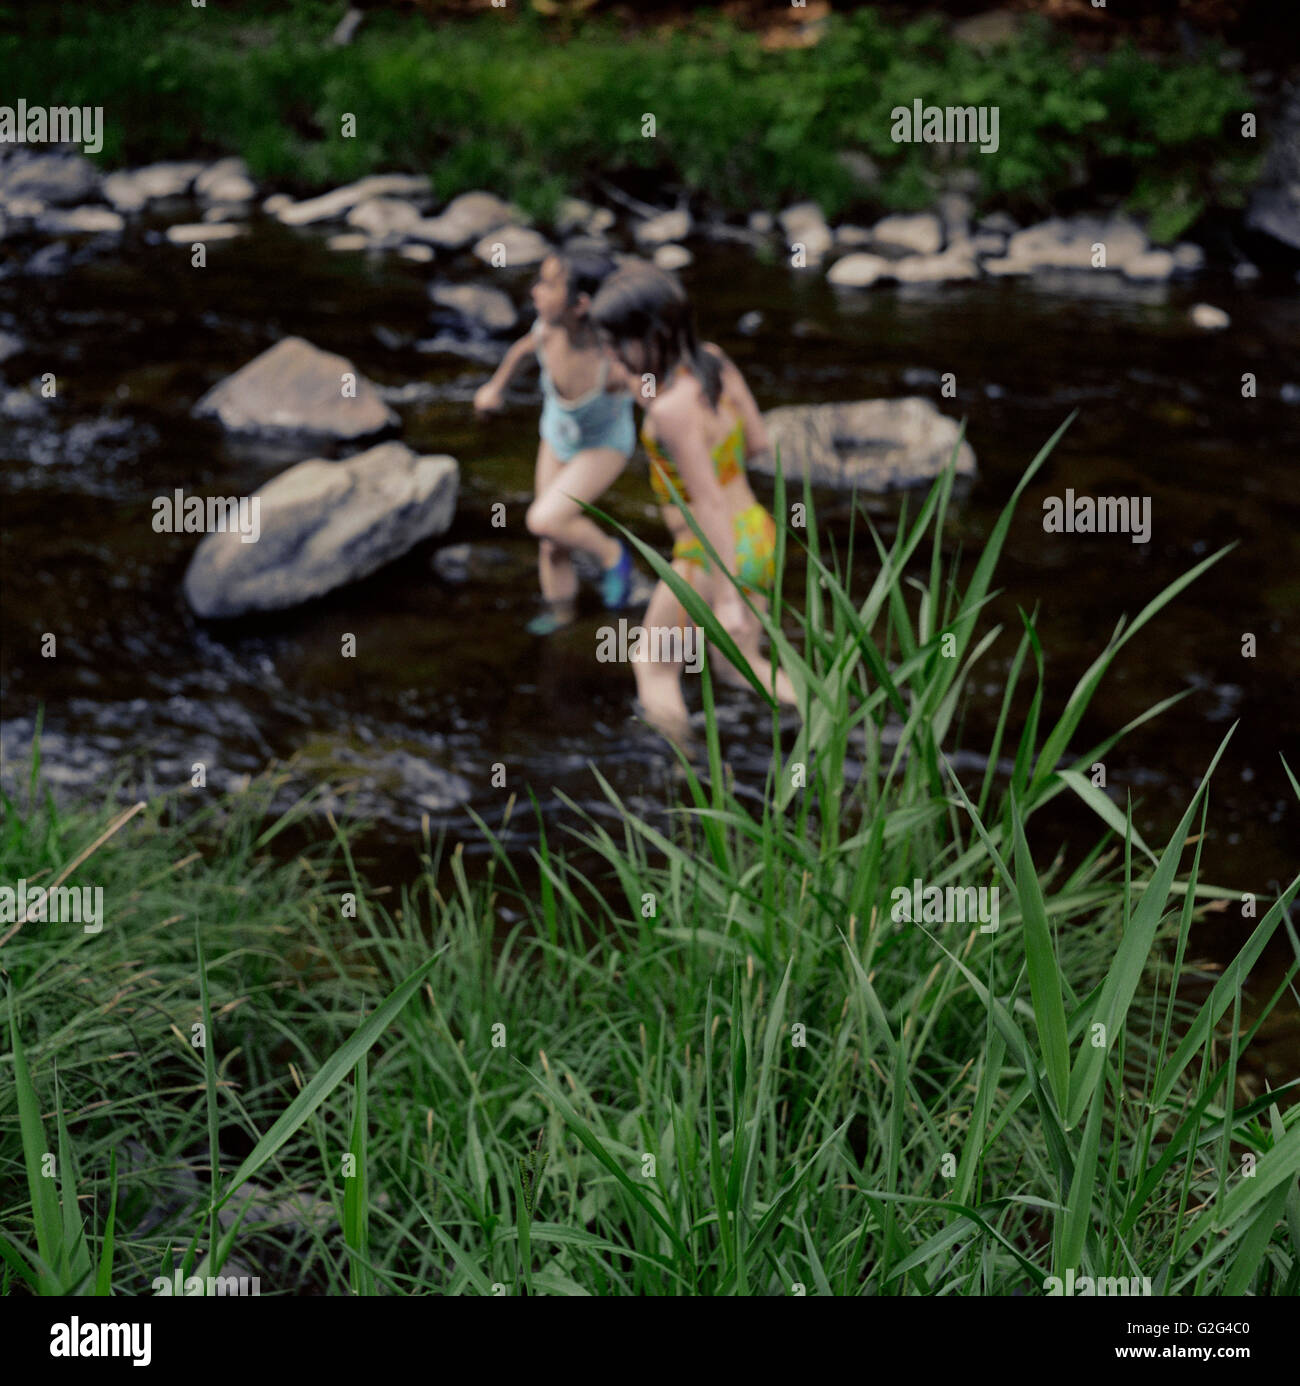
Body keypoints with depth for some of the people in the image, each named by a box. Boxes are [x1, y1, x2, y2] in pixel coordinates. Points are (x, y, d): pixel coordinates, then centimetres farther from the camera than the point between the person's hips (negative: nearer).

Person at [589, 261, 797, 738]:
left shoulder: (672, 408, -27)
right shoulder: (715, 360, -4)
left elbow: (710, 504, -26)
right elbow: (759, 442, 8)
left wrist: (726, 597, -23)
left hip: (715, 557, -8)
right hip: (758, 536, 8)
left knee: (655, 667, 17)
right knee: (738, 666, 29)